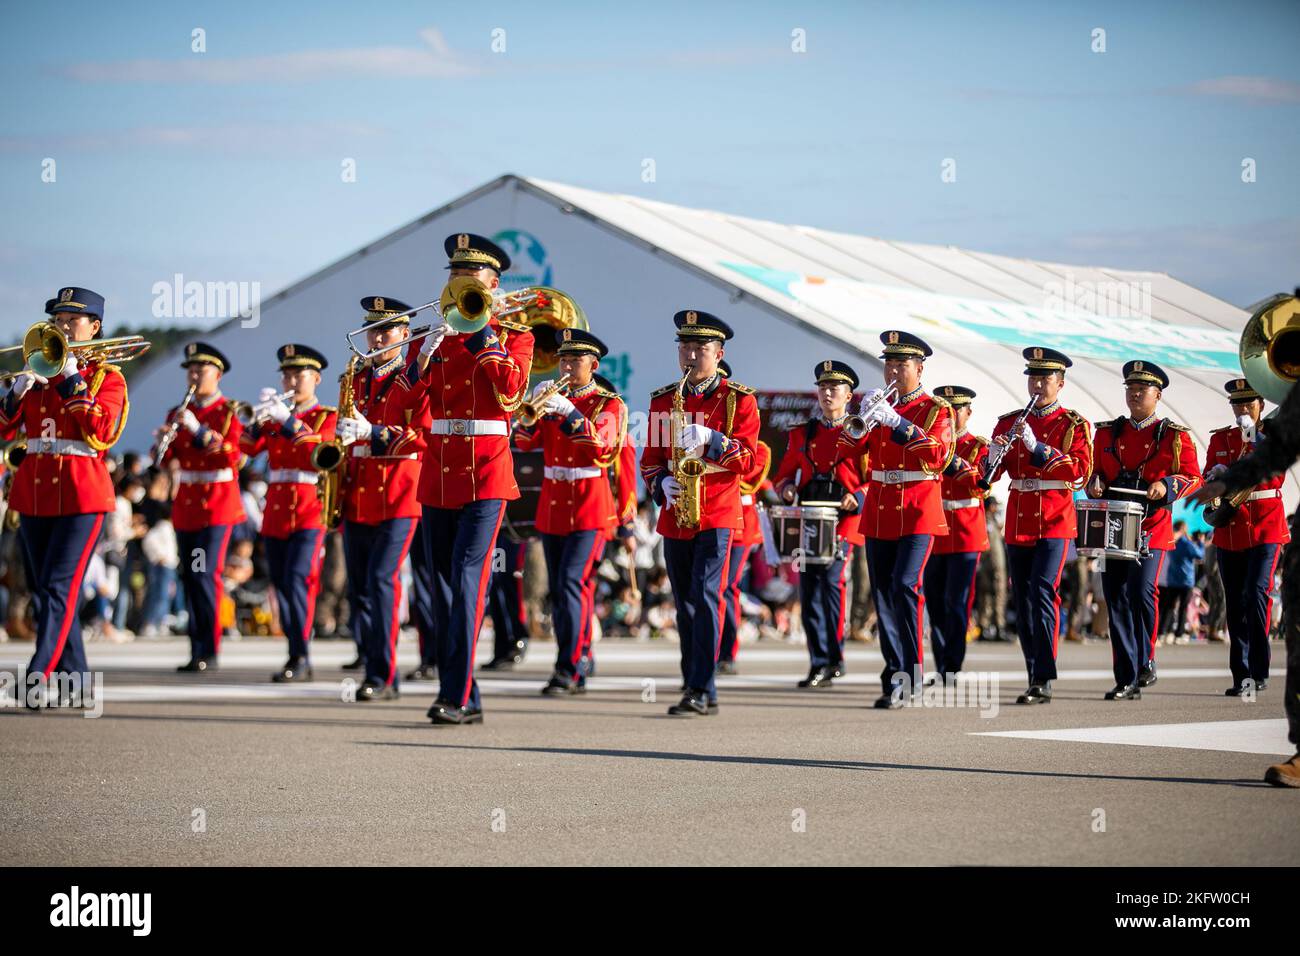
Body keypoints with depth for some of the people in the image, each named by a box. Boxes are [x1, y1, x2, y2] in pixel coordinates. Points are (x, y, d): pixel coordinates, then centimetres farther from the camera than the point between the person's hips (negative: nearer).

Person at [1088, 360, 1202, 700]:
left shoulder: (1175, 436, 3)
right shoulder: (1107, 433, 13)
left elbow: (1194, 478, 2)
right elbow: (1096, 471, 20)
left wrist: (1166, 486, -16)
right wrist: (1095, 484, -3)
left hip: (1152, 528, -4)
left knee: (1141, 590, -20)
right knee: (1116, 601, 1)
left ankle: (1146, 661, -2)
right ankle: (1127, 681, 6)